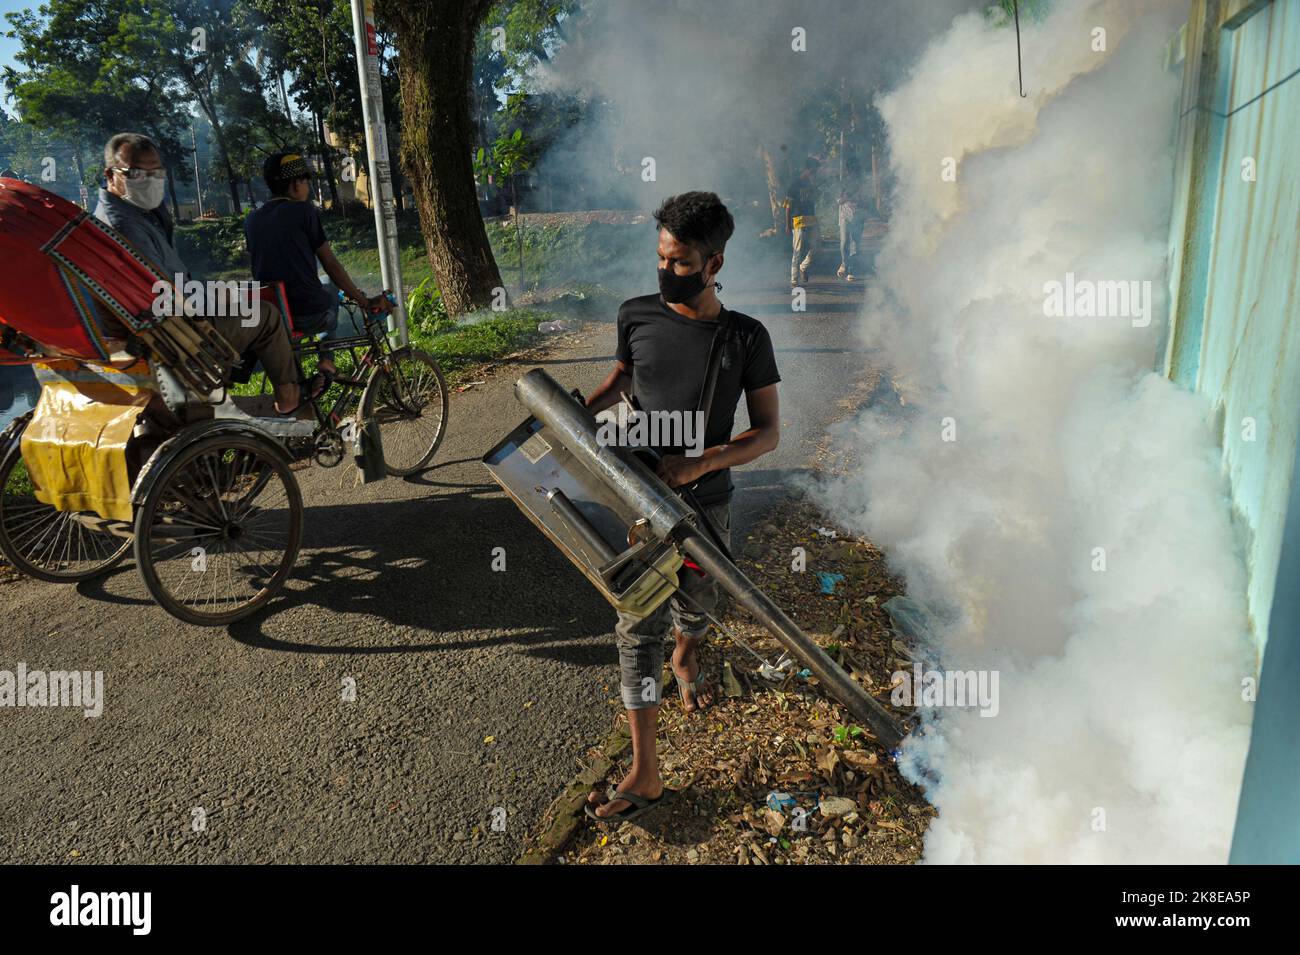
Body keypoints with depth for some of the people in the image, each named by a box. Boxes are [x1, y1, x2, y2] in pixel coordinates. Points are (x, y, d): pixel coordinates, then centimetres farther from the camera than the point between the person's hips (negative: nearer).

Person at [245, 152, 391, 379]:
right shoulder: (304, 210, -4)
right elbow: (331, 265, -3)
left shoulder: (251, 220, 11)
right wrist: (365, 302, 5)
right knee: (332, 289, 29)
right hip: (311, 315, -5)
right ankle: (327, 360, 16)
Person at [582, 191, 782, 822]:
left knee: (696, 605, 18)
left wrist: (701, 462, -23)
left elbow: (767, 432, -9)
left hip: (705, 501, 0)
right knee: (639, 622, -2)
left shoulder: (745, 338, -9)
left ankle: (684, 658, 58)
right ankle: (644, 773, 6)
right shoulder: (636, 316, -4)